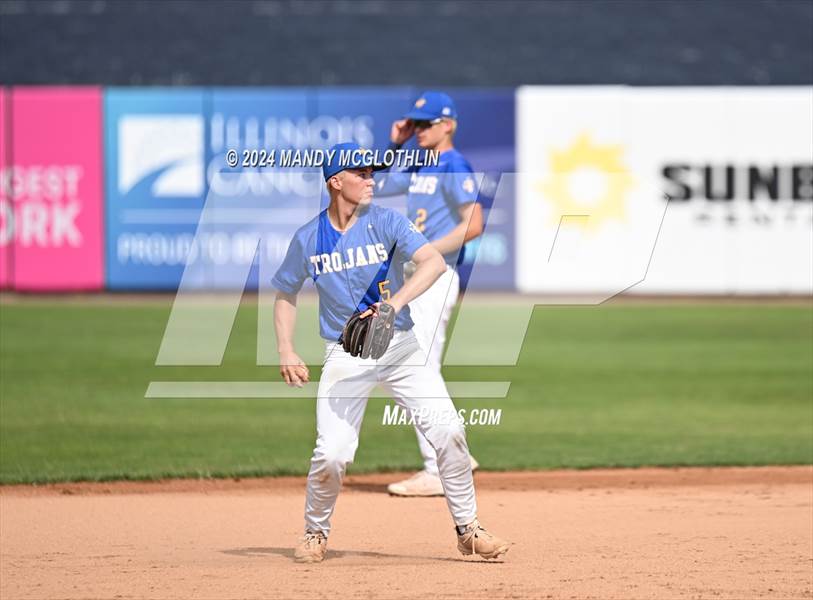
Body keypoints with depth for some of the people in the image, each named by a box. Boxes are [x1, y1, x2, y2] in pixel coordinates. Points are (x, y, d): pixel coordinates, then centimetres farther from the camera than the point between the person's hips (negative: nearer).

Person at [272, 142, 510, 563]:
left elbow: (434, 262, -21)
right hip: (345, 355, 0)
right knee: (332, 454, -13)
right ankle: (315, 534, 14)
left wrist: (396, 301, -36)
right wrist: (286, 352, 0)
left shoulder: (386, 222, -6)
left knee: (448, 432, -12)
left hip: (400, 348, 0)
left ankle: (468, 530, 3)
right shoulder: (308, 239, 0)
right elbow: (285, 295, 13)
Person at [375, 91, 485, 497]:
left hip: (435, 278, -10)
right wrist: (395, 144, 16)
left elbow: (474, 223, -21)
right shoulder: (419, 169, 16)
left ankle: (437, 473, -7)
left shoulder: (454, 167, -11)